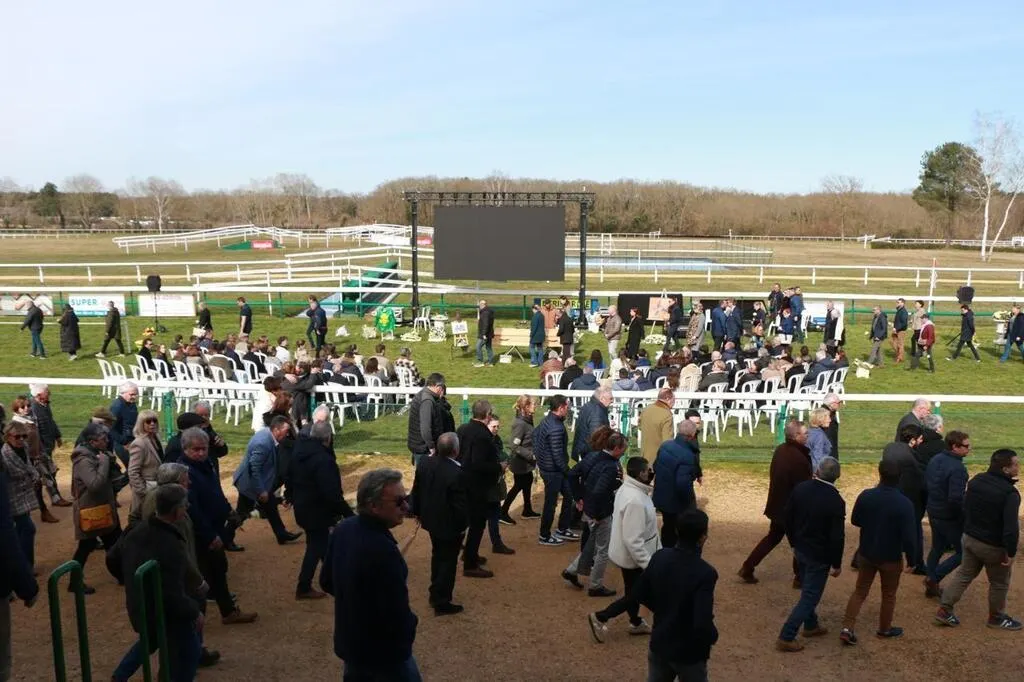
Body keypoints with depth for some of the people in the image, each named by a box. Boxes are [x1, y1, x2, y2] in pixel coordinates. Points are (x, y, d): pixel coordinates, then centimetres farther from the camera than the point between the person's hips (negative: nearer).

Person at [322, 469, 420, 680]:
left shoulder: (343, 529, -8)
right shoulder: (383, 550, -33)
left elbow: (327, 582, 6)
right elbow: (398, 615, -29)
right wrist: (410, 626, -7)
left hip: (348, 641, 8)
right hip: (384, 651, -7)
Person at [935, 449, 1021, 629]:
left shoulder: (976, 481, -1)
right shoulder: (1010, 493, -25)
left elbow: (965, 508, 11)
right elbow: (1011, 527, -28)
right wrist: (1011, 552, -18)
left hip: (970, 538, 7)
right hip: (993, 546, -6)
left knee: (964, 574, 18)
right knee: (999, 583, 16)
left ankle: (945, 610, 18)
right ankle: (996, 618, 33)